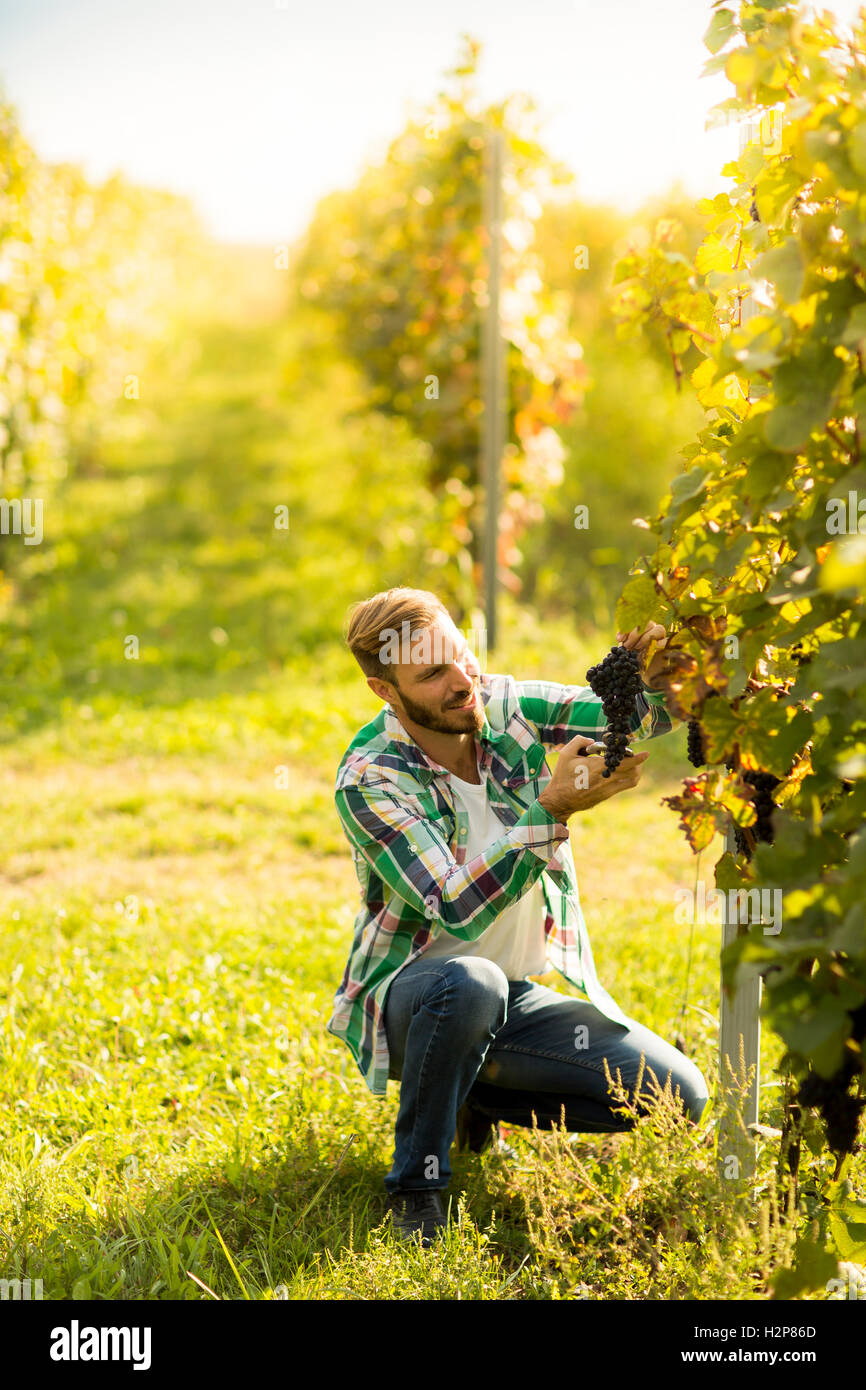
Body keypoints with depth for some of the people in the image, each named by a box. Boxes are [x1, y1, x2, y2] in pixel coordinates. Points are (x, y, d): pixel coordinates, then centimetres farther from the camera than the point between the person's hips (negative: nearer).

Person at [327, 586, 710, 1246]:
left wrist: (652, 675, -34)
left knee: (680, 1096, -8)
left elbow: (633, 716, -10)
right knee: (468, 983, -41)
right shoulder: (368, 779, -20)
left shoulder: (506, 706, -5)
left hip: (521, 997, 5)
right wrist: (553, 810, -36)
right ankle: (416, 1189, -19)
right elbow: (456, 910, -29)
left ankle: (476, 1096, 12)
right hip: (409, 999, -5)